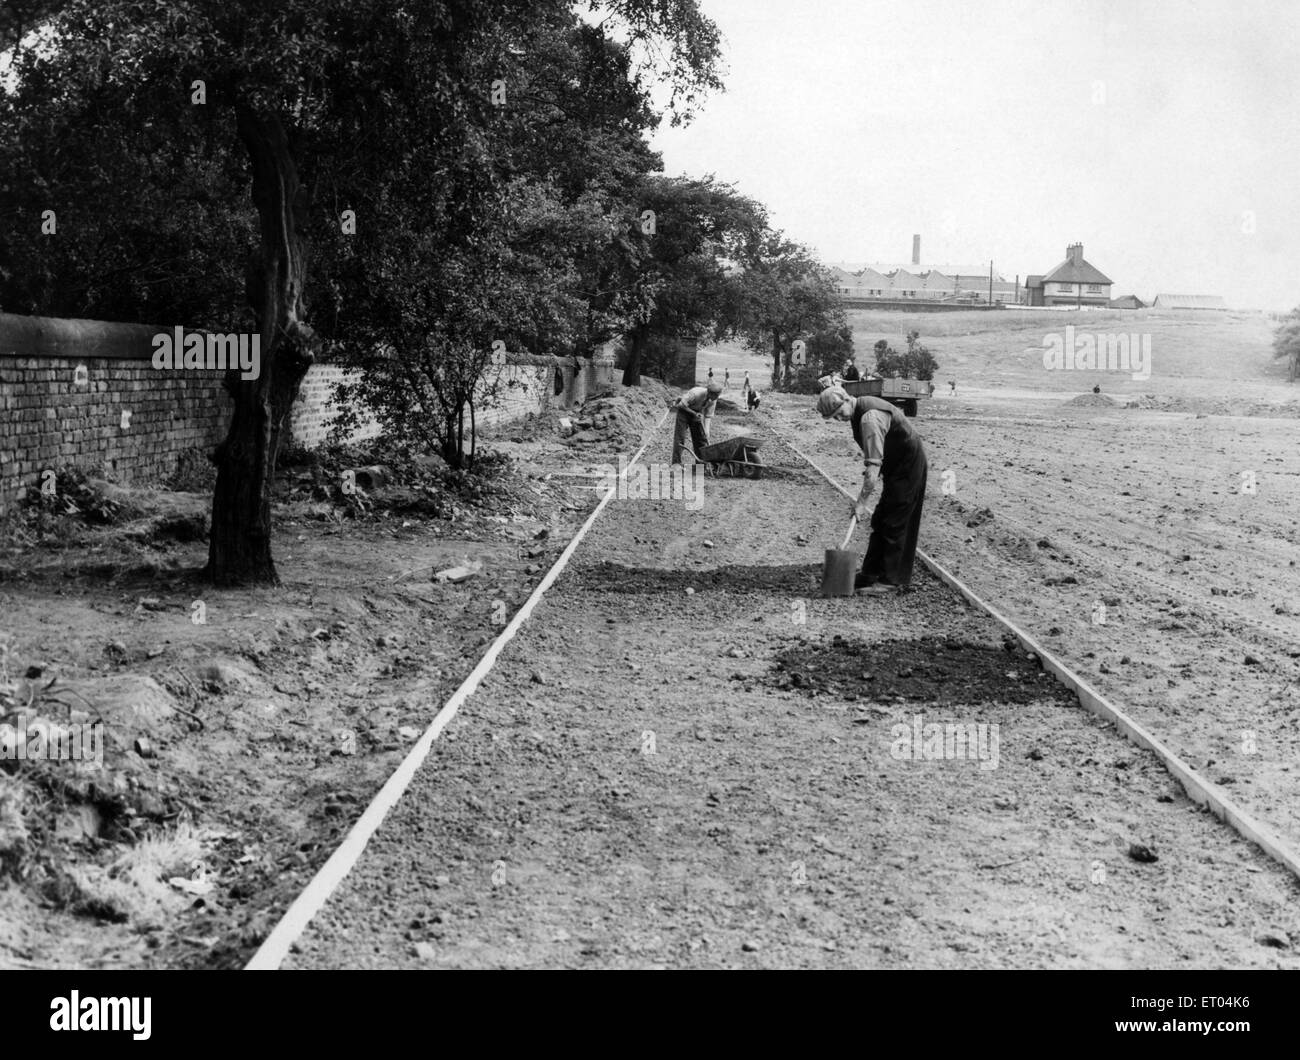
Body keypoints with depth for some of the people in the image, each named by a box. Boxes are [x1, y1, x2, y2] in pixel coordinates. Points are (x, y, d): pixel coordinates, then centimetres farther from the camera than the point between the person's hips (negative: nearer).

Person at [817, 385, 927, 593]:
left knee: (894, 524, -6)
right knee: (880, 521, 12)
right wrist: (870, 480, 7)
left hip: (908, 467, -10)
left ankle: (891, 579, 1)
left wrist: (862, 501, -30)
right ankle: (871, 574, 18)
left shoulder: (870, 418, -27)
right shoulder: (859, 411, 4)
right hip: (897, 467, 10)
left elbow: (874, 464, -31)